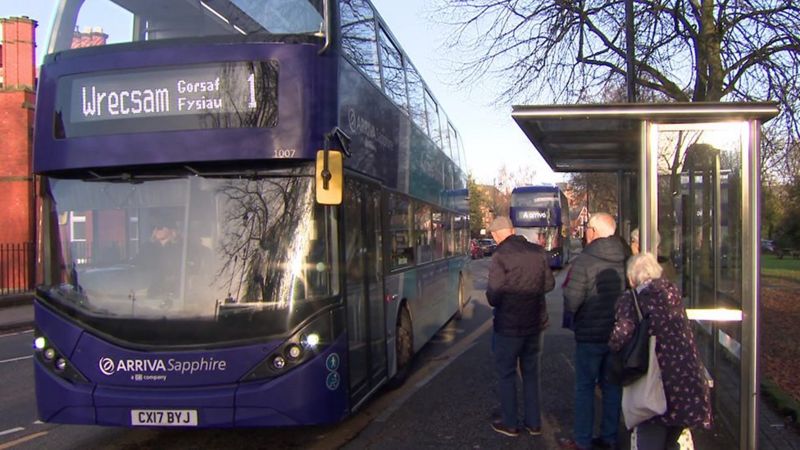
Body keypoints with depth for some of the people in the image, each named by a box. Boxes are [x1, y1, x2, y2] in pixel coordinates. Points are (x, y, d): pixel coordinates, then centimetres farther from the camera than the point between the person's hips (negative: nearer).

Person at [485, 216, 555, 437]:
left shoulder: (501, 256, -18)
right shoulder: (537, 252, -1)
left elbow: (493, 297, -19)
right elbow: (549, 284, 8)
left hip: (509, 326, -5)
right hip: (536, 323, 5)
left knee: (506, 374, 10)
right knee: (531, 372, 17)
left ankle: (509, 423, 18)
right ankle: (534, 423, 24)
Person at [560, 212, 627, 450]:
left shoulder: (584, 261, -18)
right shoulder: (625, 260, -3)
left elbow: (571, 301, -18)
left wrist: (574, 318, 3)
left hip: (590, 334, -5)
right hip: (618, 332, 5)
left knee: (584, 387, 6)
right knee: (612, 385, 15)